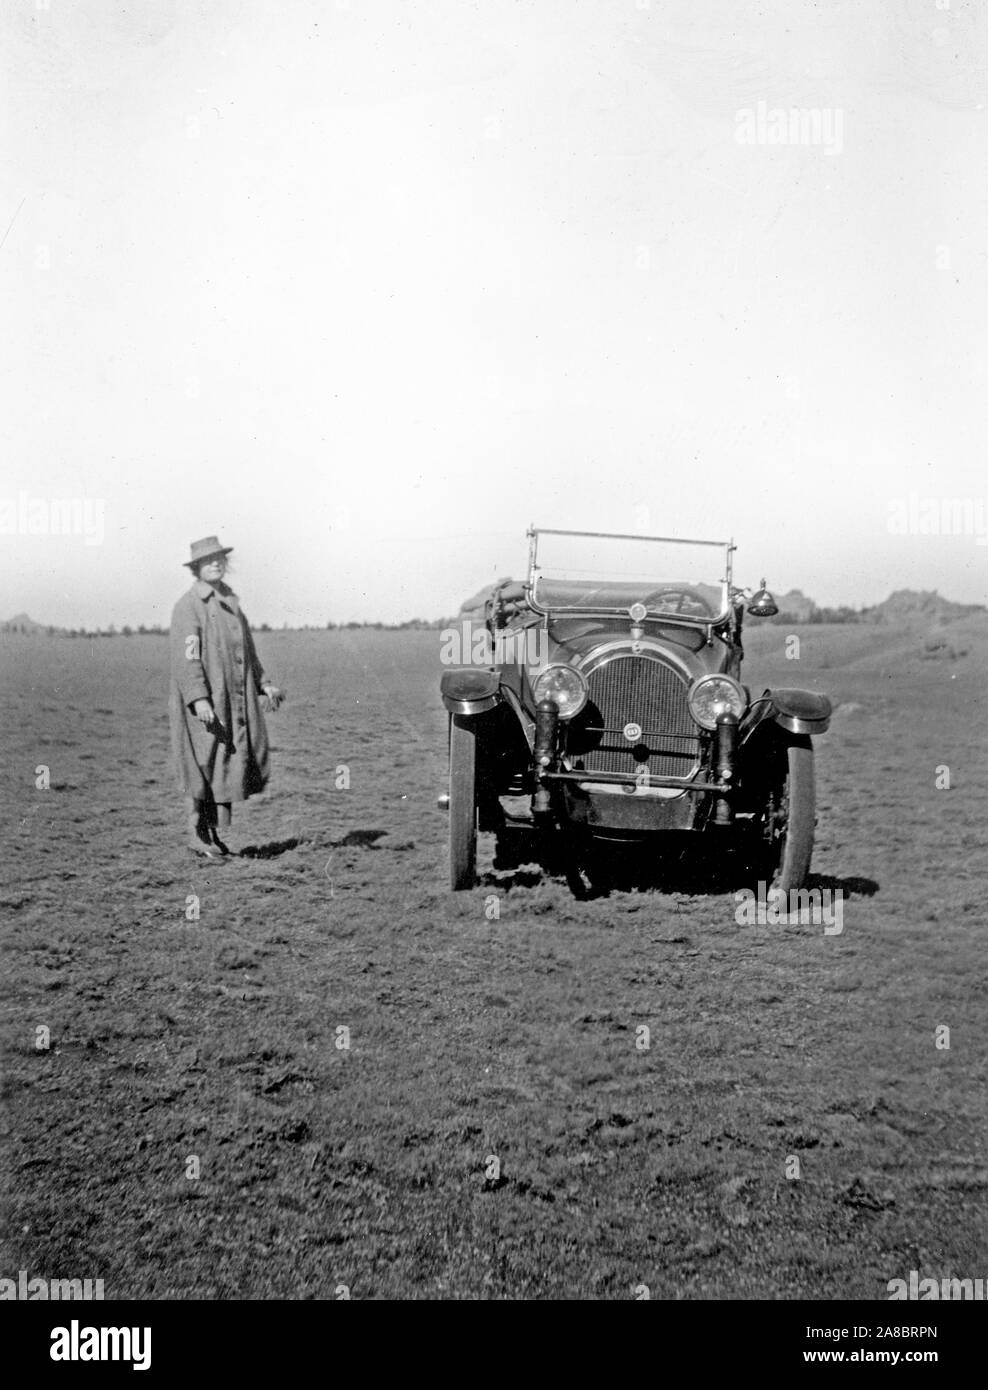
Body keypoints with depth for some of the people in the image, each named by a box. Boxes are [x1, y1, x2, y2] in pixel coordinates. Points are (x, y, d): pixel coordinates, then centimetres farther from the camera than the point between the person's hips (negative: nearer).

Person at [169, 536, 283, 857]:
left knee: (236, 762, 4)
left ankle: (218, 833, 15)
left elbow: (247, 649, 22)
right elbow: (186, 657, -18)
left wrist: (264, 683, 14)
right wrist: (198, 699, -27)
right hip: (204, 701, -7)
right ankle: (198, 834, 12)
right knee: (203, 767, -1)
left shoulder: (230, 600, 16)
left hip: (235, 700, 7)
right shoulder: (188, 605, -9)